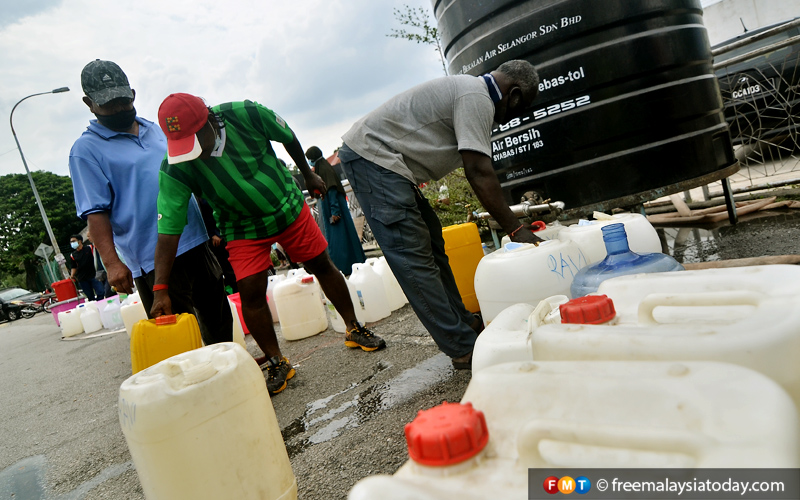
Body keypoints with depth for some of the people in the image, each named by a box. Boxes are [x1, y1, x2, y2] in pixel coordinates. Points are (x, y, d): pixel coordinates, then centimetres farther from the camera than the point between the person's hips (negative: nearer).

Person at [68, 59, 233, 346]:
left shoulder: (155, 129, 15)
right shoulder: (86, 150, -3)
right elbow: (95, 212, -9)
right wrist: (111, 262, -17)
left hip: (196, 242, 7)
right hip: (154, 260, -6)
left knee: (219, 317, 15)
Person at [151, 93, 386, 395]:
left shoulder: (245, 114, -23)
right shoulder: (174, 170, -23)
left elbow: (288, 138, -3)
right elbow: (168, 231, -23)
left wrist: (308, 174, 10)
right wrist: (160, 291, -26)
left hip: (288, 206, 1)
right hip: (243, 228, 0)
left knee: (321, 266, 5)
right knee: (250, 292, -11)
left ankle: (355, 330, 24)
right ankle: (277, 364, 8)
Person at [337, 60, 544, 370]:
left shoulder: (470, 91, 21)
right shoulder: (477, 97, -13)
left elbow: (476, 169, 21)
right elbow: (478, 173, -21)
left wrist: (514, 222, 18)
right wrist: (515, 229, -15)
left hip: (384, 164, 11)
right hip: (371, 155, -11)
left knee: (432, 247, 12)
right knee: (415, 260, -11)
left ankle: (464, 324, 21)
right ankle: (465, 349, -7)